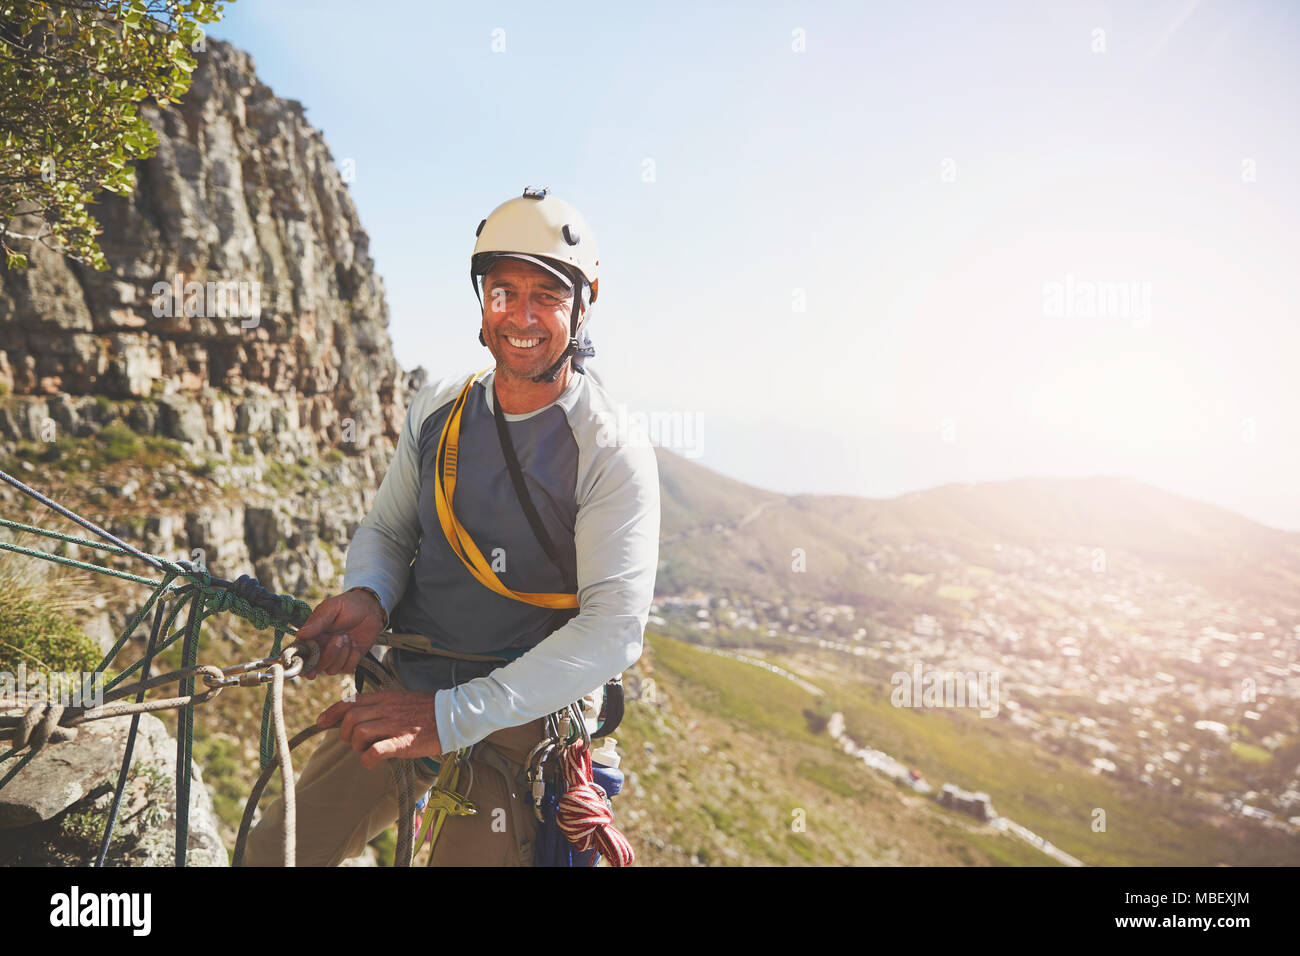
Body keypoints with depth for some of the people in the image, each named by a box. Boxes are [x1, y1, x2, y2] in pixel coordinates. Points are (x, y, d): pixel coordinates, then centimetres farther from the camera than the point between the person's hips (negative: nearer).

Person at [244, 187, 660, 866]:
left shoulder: (615, 454, -15)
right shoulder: (436, 409, 3)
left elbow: (614, 627, -22)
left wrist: (454, 714, -28)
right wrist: (368, 595, -12)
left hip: (519, 714, -4)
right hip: (403, 688, 4)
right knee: (273, 852, 3)